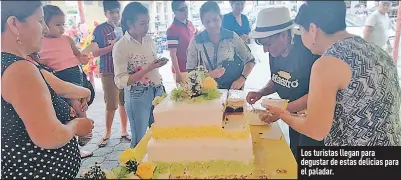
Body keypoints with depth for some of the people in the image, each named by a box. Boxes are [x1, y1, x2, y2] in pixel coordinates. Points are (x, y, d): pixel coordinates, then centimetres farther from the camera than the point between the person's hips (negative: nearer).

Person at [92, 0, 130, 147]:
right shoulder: (100, 29, -2)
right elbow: (95, 53, -6)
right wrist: (112, 45, -17)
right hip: (109, 72, -3)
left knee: (124, 103, 8)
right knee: (111, 105, 1)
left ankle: (124, 131, 22)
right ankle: (107, 133, 19)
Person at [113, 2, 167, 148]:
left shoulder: (149, 39, 5)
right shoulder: (121, 46, -13)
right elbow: (121, 81, -17)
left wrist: (161, 84, 12)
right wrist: (148, 69, -23)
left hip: (157, 91, 6)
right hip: (138, 96, -6)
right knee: (140, 139, 7)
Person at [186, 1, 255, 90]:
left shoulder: (232, 37, -1)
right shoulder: (196, 41, -3)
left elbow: (250, 60, 8)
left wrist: (241, 79, -5)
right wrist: (209, 75, -15)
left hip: (233, 89, 0)